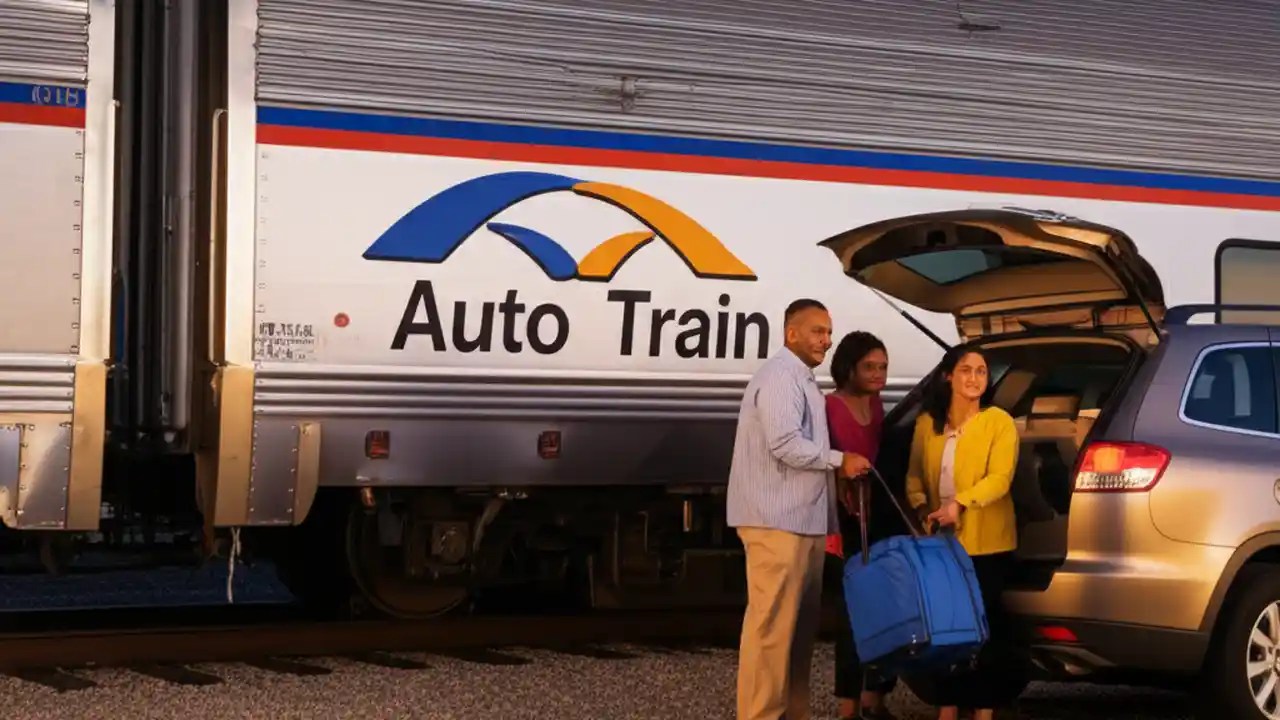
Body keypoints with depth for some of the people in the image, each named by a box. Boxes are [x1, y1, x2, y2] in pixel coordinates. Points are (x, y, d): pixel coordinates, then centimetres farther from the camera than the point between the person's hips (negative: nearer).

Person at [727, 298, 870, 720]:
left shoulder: (802, 381, 20)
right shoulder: (780, 376, -11)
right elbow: (785, 444, -21)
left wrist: (838, 477, 8)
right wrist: (839, 460, -11)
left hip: (803, 519, 10)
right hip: (777, 521, -10)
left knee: (800, 622, 12)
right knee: (772, 622, -9)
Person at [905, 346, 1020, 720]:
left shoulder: (999, 422, -4)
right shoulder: (927, 423, 9)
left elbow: (1000, 477, -13)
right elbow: (915, 475, 11)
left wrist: (961, 502, -24)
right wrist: (921, 507, -8)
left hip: (985, 542, -4)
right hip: (942, 540, 4)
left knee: (983, 624, 2)